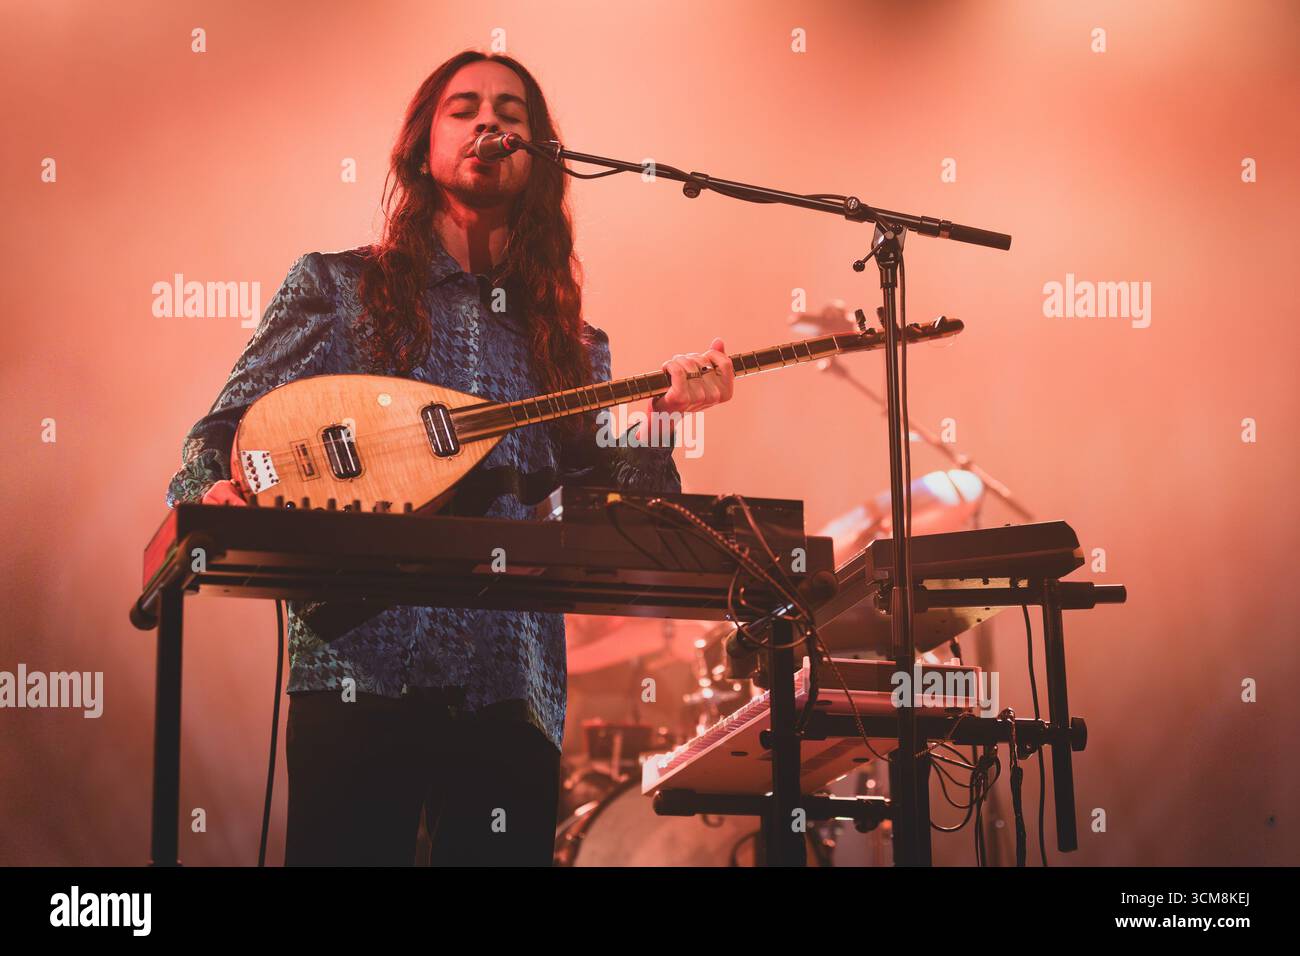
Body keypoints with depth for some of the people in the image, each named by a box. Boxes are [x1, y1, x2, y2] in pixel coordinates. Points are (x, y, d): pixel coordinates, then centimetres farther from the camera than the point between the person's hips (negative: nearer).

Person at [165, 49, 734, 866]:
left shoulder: (572, 345, 16)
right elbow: (228, 432, 5)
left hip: (511, 686, 3)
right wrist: (209, 494, -17)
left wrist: (662, 415, -5)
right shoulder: (335, 287, 9)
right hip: (360, 670, -2)